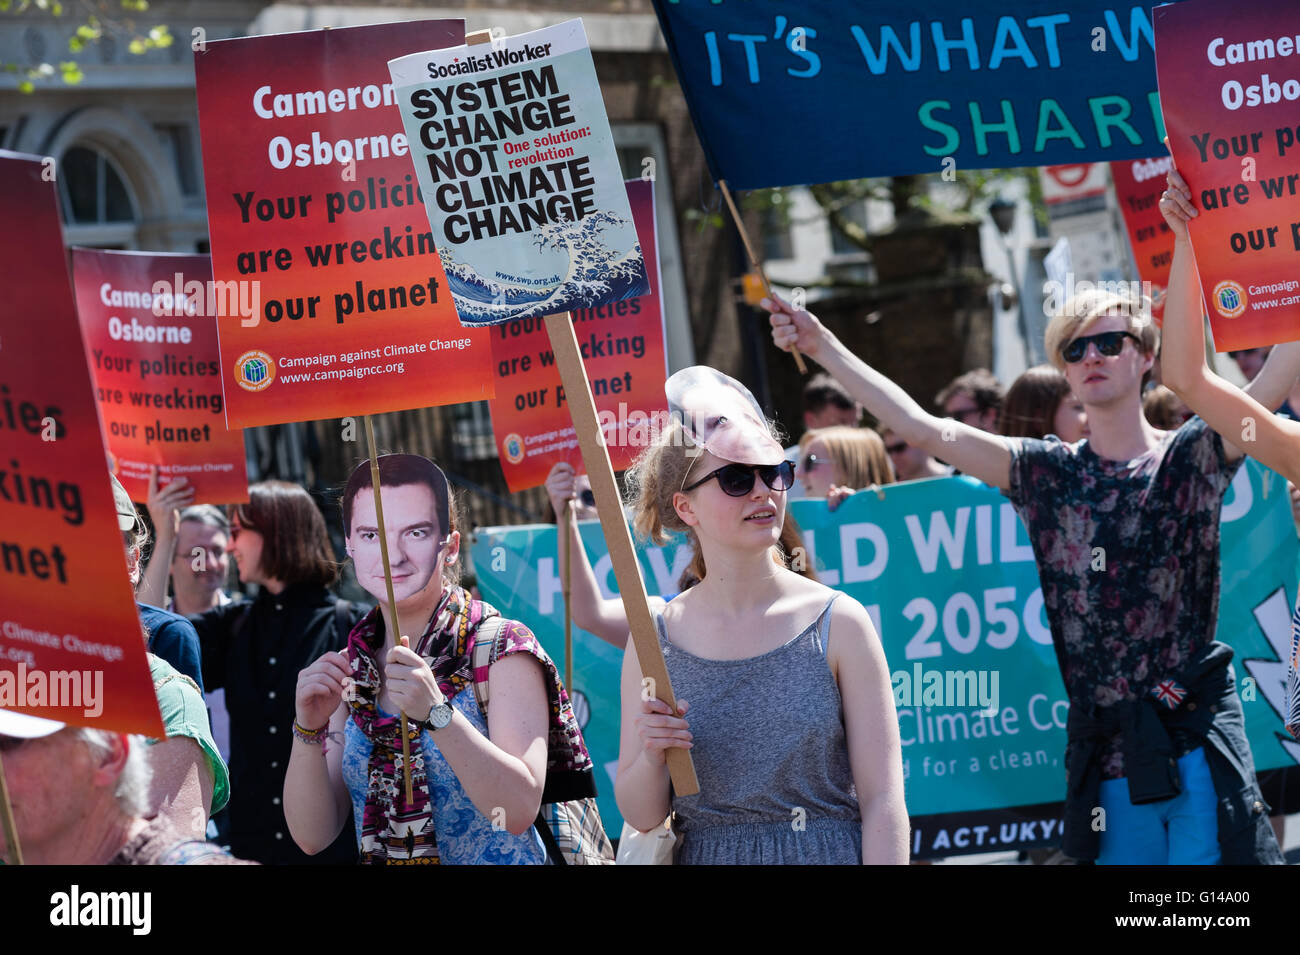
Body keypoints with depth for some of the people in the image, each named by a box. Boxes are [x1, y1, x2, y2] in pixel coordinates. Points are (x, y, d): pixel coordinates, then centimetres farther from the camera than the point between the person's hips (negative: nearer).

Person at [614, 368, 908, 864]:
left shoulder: (837, 623, -6)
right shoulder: (654, 640, -1)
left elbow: (882, 802, -8)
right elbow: (641, 815, 3)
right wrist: (650, 756, -15)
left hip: (828, 854, -1)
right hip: (703, 858, 2)